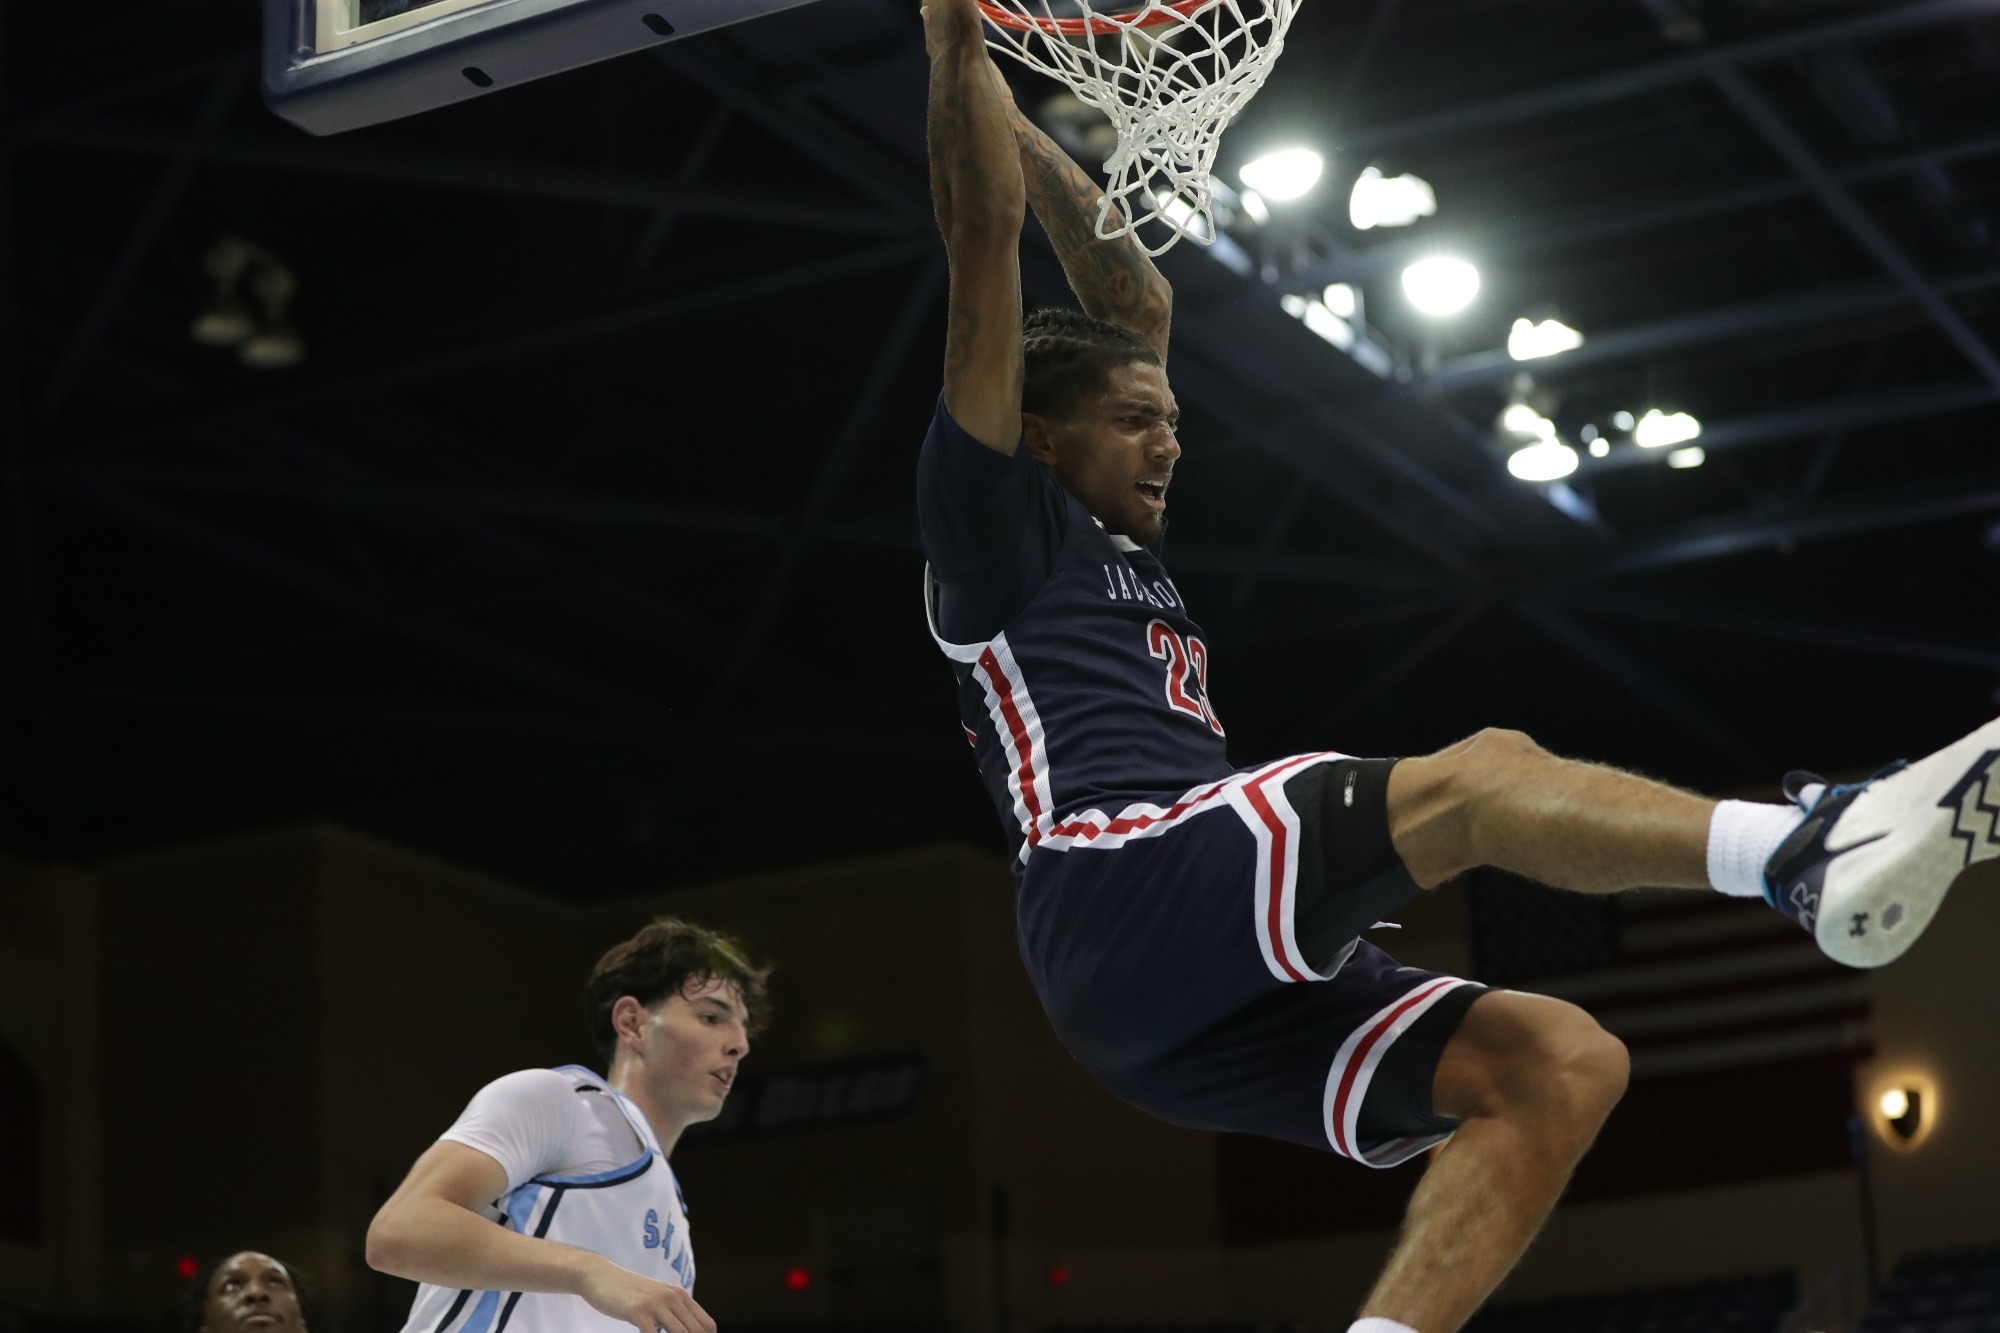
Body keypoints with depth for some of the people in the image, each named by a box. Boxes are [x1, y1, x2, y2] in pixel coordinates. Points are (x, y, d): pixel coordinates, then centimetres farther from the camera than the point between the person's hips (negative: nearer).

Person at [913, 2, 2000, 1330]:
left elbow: (1141, 305, 41)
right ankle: (1802, 848, -49)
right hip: (1122, 886, -9)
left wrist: (1012, 125, 43)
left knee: (1560, 1064, -10)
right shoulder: (1003, 532, 10)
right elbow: (986, 246, 4)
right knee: (1481, 771, -26)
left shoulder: (1123, 555, 33)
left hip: (1211, 1002, 9)